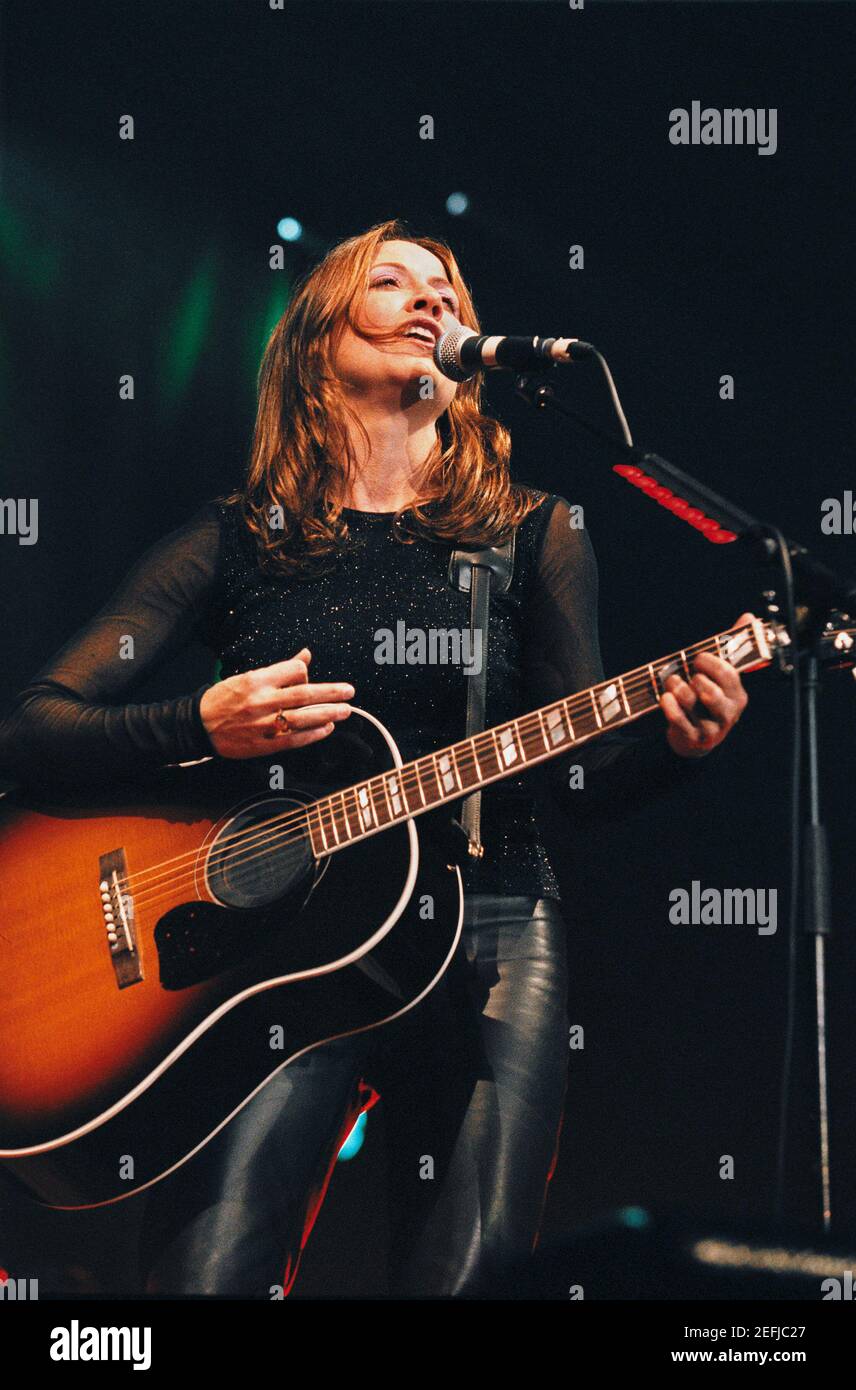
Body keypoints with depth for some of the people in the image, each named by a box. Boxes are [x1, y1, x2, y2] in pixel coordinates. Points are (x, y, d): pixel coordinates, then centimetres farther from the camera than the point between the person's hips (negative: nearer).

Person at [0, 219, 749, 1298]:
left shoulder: (532, 534, 11)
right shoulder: (237, 540, 9)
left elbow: (584, 779, 8)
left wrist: (678, 741, -13)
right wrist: (204, 726, -13)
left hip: (485, 932, 1)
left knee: (471, 1272, -14)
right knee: (207, 1272, -18)